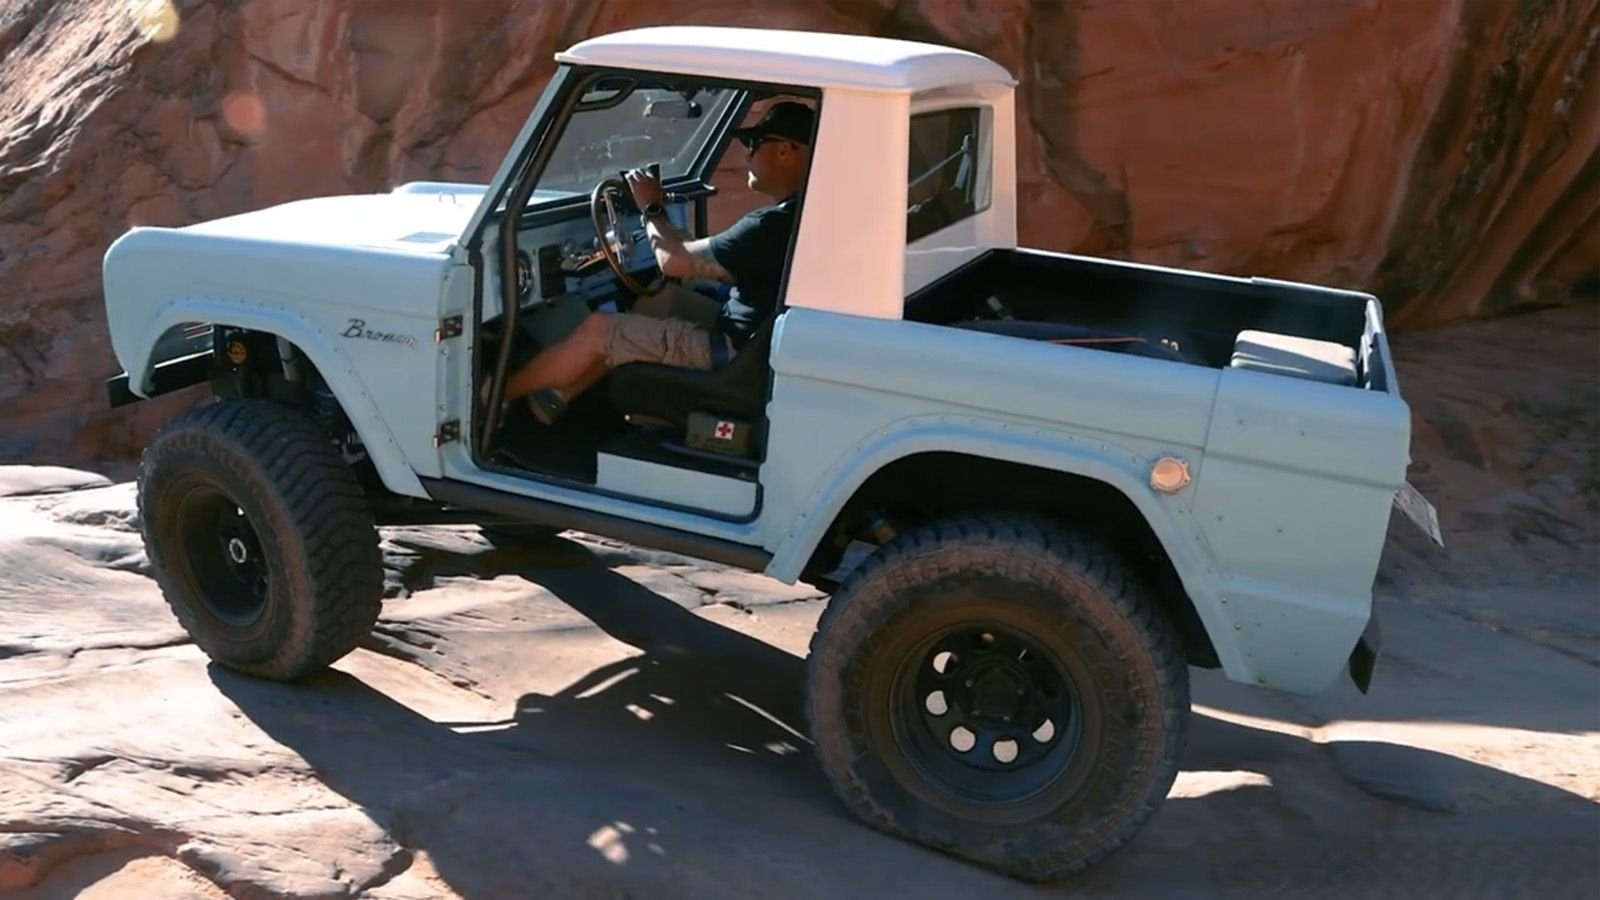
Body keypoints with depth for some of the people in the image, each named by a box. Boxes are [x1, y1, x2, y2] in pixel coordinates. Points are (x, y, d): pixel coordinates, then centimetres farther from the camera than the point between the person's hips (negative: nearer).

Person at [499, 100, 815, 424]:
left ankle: (496, 394, 15)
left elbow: (673, 261, -18)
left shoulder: (773, 224, -26)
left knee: (597, 330, -3)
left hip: (735, 352, -9)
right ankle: (562, 395, 22)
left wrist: (652, 209, 0)